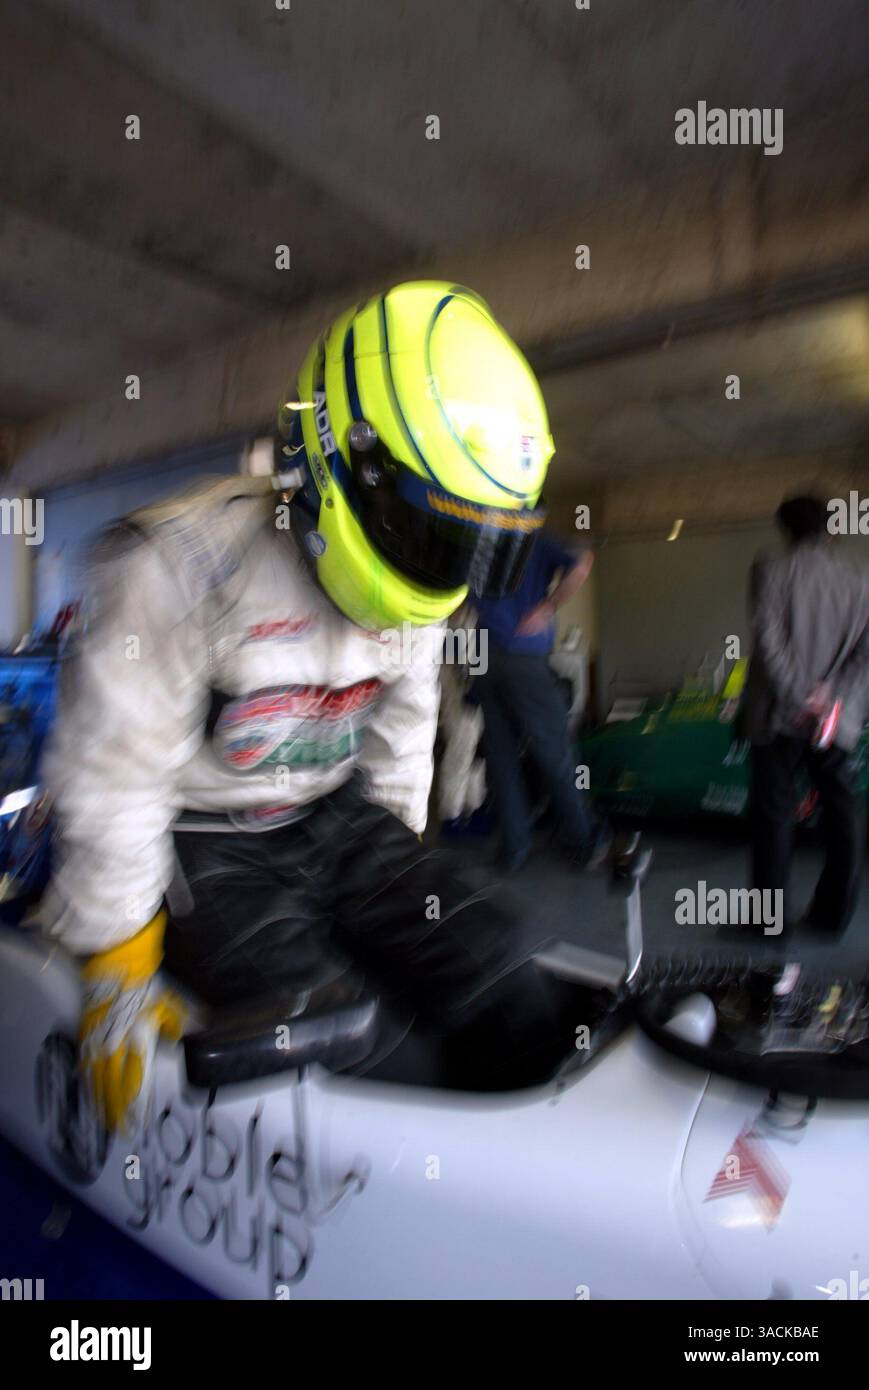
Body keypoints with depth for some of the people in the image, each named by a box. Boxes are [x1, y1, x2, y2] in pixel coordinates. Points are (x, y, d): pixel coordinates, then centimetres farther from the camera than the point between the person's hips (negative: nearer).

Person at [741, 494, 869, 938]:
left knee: (773, 813, 4)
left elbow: (767, 636, -15)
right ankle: (833, 914, 21)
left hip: (778, 717, -3)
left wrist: (798, 695, -12)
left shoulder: (770, 570, -2)